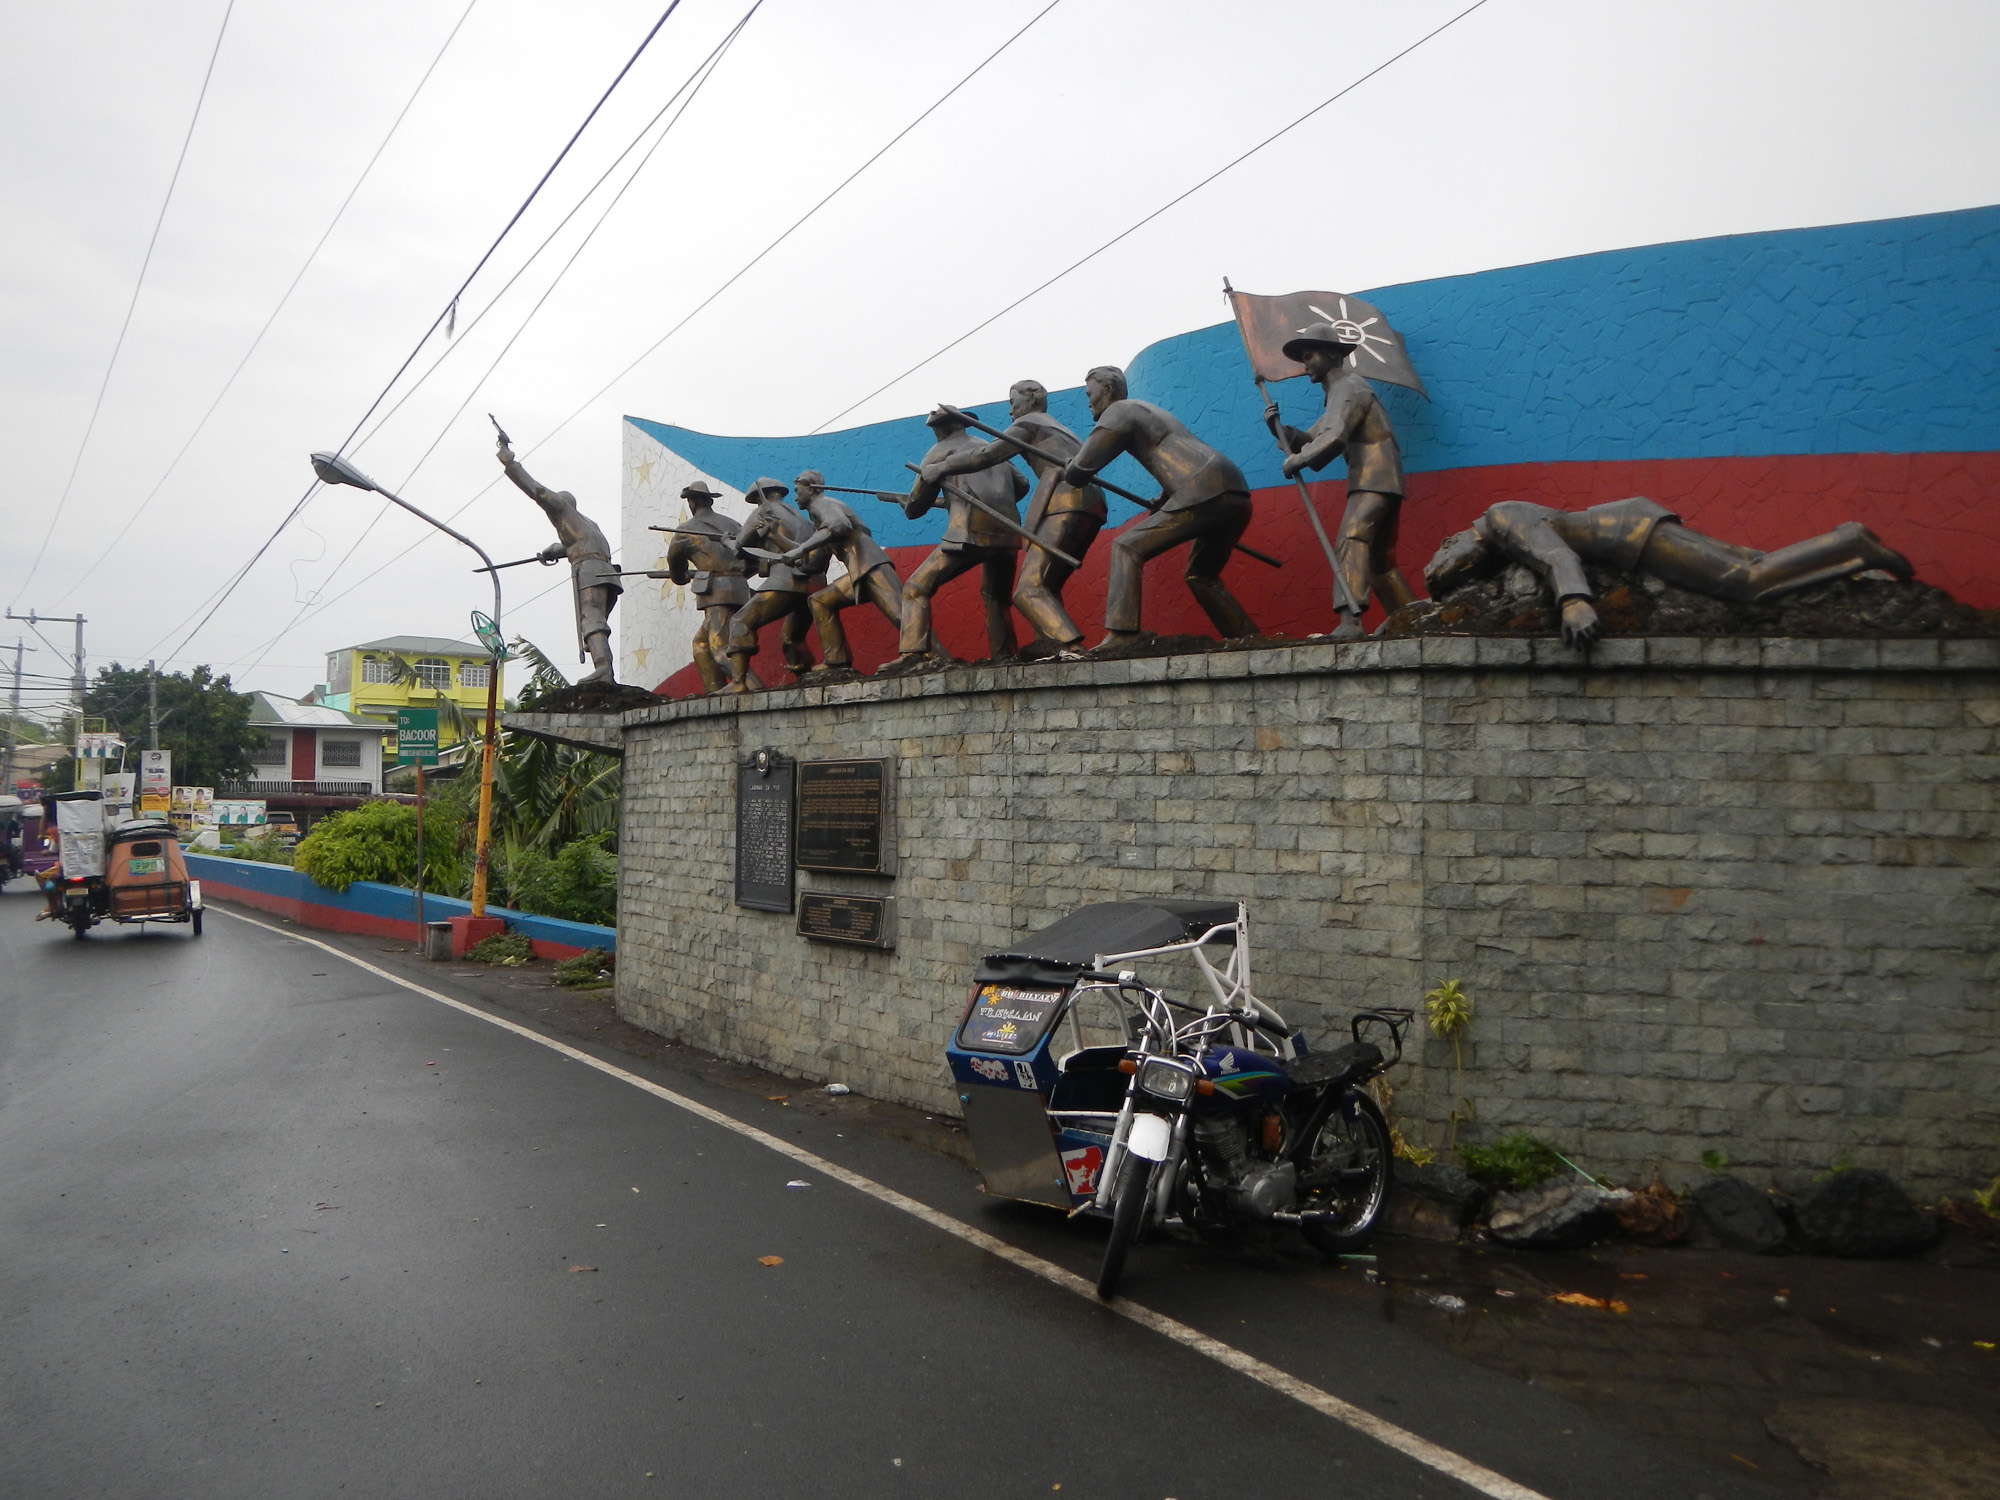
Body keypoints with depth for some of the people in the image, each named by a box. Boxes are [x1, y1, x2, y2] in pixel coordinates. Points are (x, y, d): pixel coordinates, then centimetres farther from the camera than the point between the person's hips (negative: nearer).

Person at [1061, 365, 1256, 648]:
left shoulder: (1119, 411, 6)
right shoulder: (1151, 412, 33)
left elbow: (1082, 467, 0)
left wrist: (1067, 476, 22)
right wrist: (1163, 501, 59)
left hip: (1205, 494, -9)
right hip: (1237, 496, 9)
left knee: (1127, 547, -5)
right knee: (1201, 575, 24)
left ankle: (1120, 635, -21)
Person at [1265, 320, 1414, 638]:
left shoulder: (1349, 386, -7)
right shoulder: (1338, 393, 24)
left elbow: (1333, 438, -22)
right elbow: (1310, 441, 17)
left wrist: (1297, 461, -15)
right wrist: (1280, 429, 1)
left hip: (1375, 482, -11)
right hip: (1371, 484, 11)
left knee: (1351, 541, -25)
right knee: (1379, 561, 14)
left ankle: (1350, 621, -39)